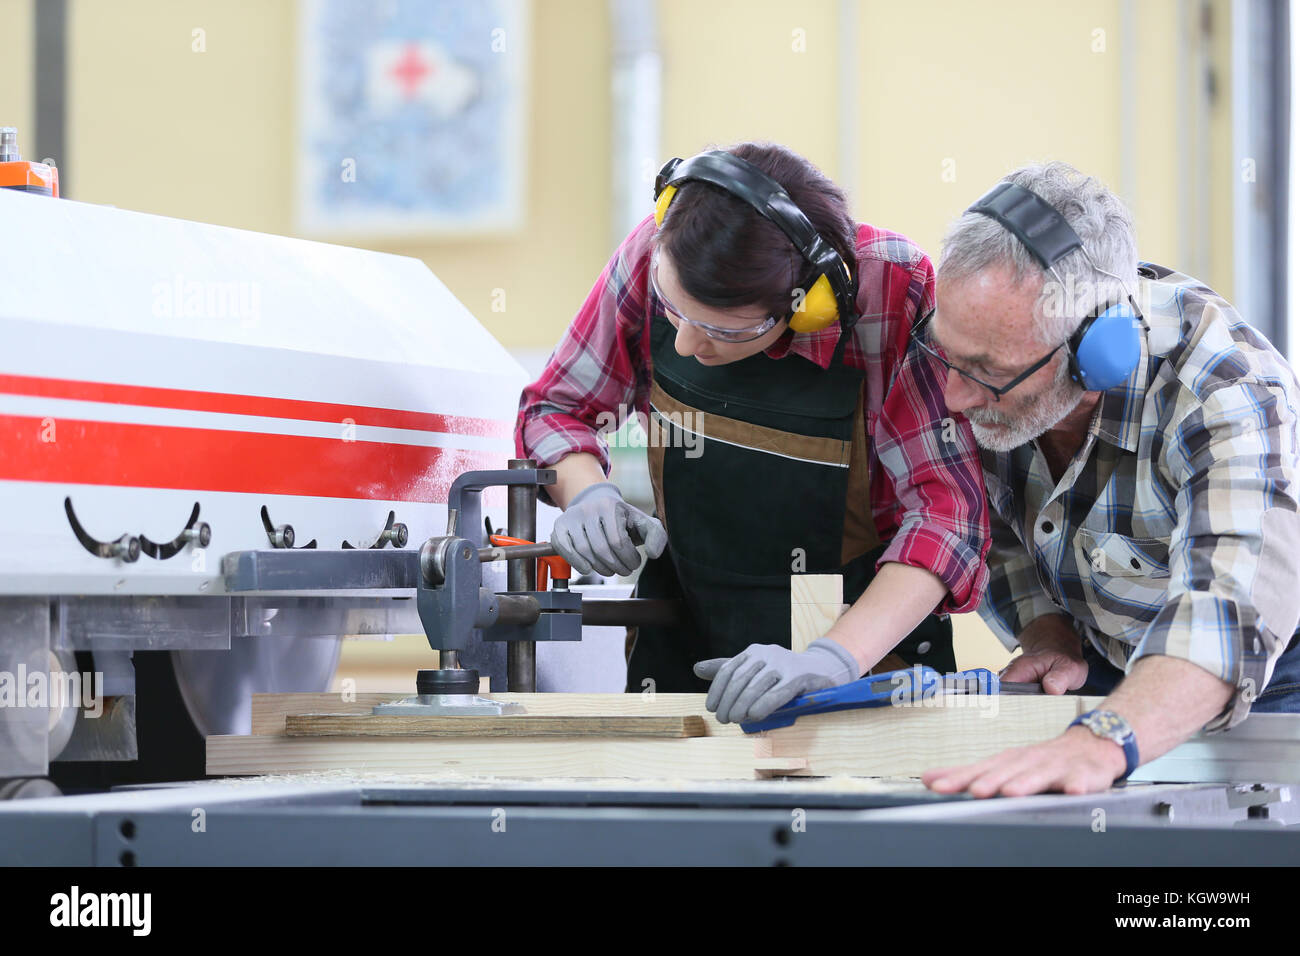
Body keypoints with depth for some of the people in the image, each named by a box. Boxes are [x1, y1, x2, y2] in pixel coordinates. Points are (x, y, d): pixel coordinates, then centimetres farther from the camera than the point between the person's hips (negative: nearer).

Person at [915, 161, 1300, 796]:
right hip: (1098, 662, 5)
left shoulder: (1229, 397, -34)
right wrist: (1047, 634, -13)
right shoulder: (982, 343, -15)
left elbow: (1227, 614, -50)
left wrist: (1101, 742, -66)